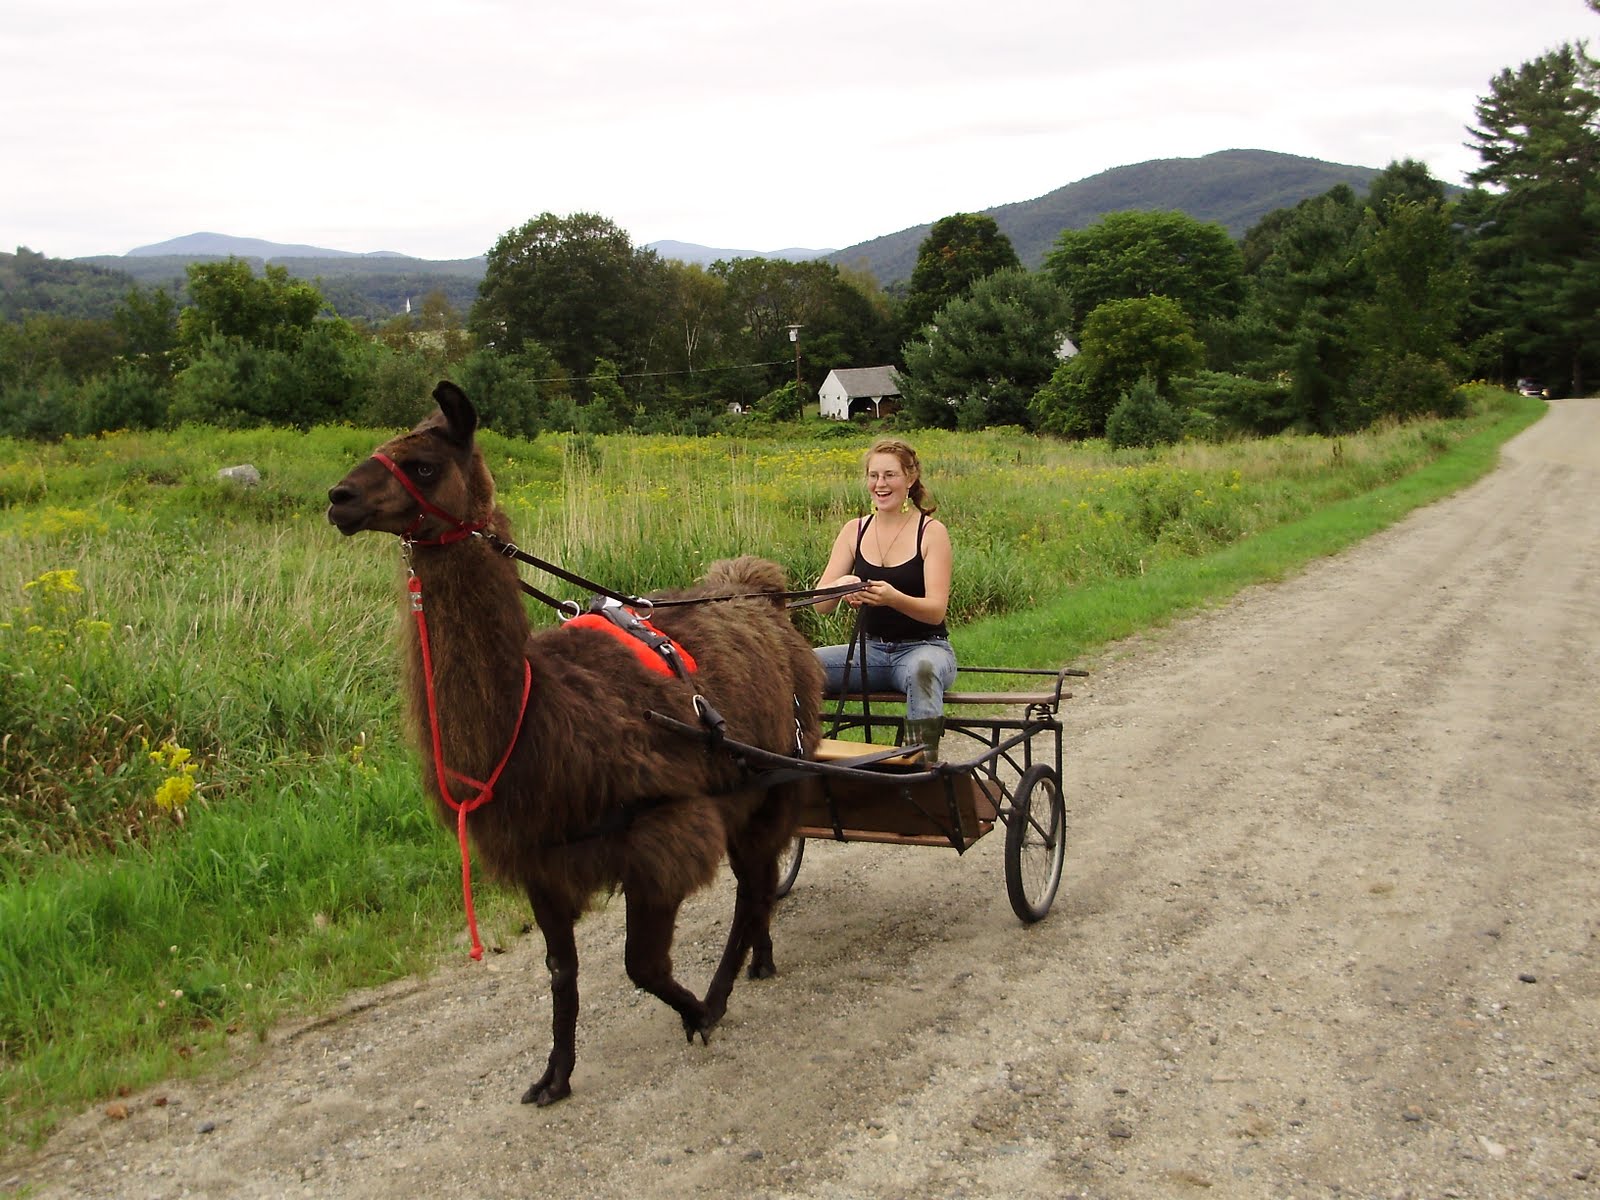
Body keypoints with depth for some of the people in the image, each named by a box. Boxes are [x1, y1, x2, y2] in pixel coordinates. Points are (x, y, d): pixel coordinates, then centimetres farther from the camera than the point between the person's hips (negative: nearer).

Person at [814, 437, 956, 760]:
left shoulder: (932, 531, -6)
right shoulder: (855, 530, 5)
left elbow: (936, 611, -15)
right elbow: (820, 604, -2)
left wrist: (893, 598, -36)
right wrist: (841, 586, -27)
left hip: (924, 648, -4)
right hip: (871, 649, 4)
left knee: (923, 670, -41)